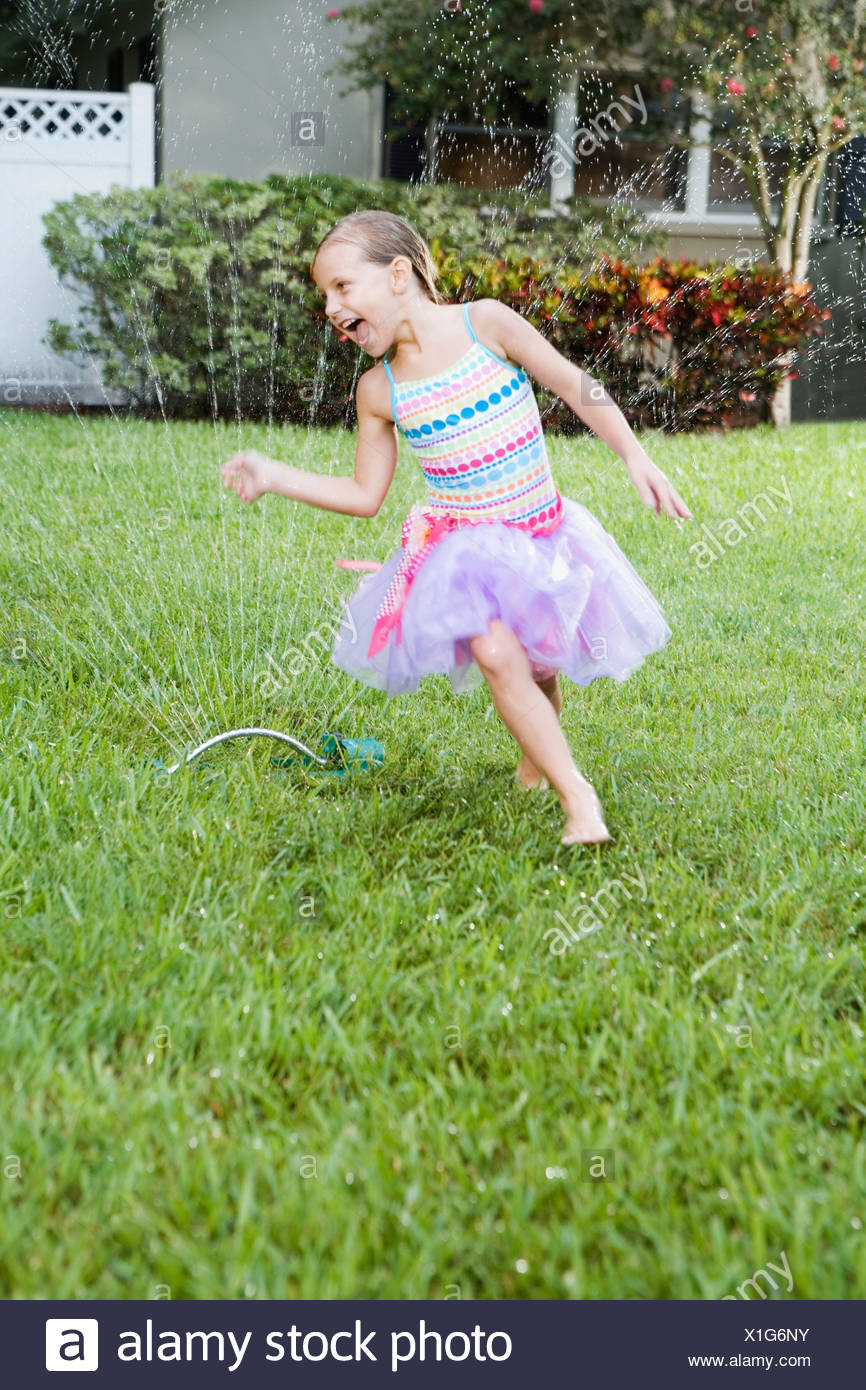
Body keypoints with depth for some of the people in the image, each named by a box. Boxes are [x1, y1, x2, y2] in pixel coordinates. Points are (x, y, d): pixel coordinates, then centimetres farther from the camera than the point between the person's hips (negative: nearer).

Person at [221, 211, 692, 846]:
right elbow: (365, 495, 6)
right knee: (496, 654, -24)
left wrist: (638, 459, -7)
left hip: (542, 530, 0)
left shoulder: (484, 323, -10)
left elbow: (575, 385, -3)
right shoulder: (379, 391, -2)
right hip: (464, 543, 0)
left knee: (539, 667, 7)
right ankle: (579, 799, -16)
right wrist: (272, 475, -1)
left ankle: (537, 758, 41)